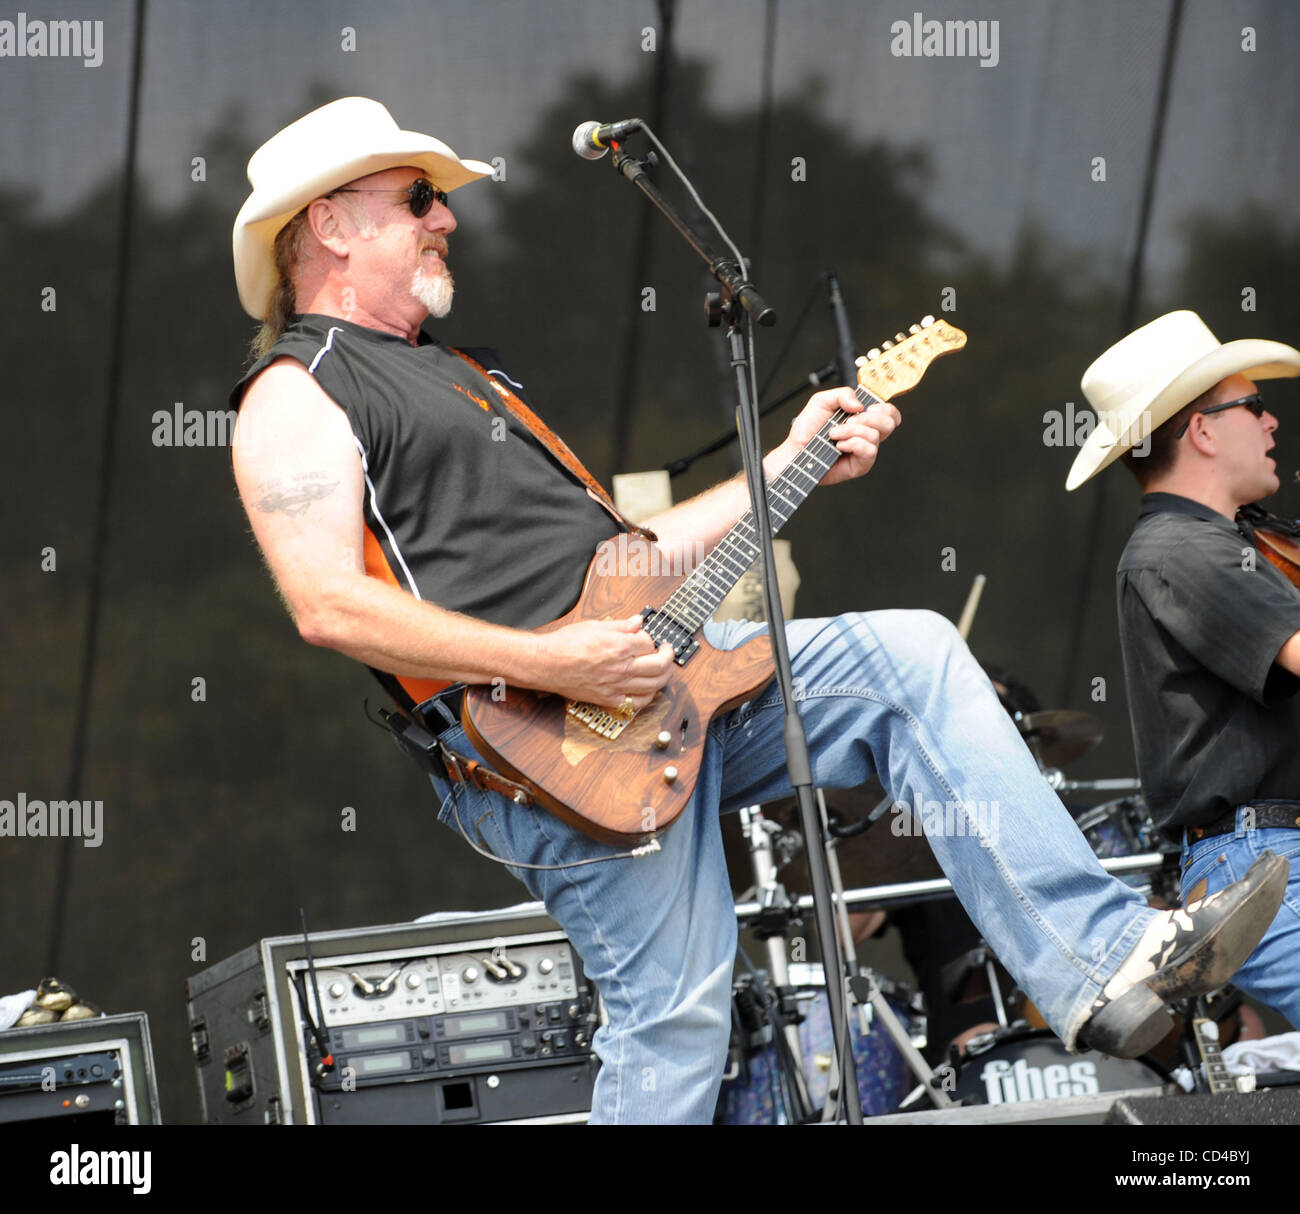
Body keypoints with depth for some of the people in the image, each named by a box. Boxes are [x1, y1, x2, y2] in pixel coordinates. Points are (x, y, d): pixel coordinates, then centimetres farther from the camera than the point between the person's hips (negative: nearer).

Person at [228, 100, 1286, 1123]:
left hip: (651, 672, 9)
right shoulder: (297, 396, -2)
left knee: (910, 655, -3)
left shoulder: (460, 374, 29)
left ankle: (1100, 966, -11)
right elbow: (331, 607, -18)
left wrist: (788, 464, 21)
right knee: (674, 1017, -13)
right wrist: (554, 665, -24)